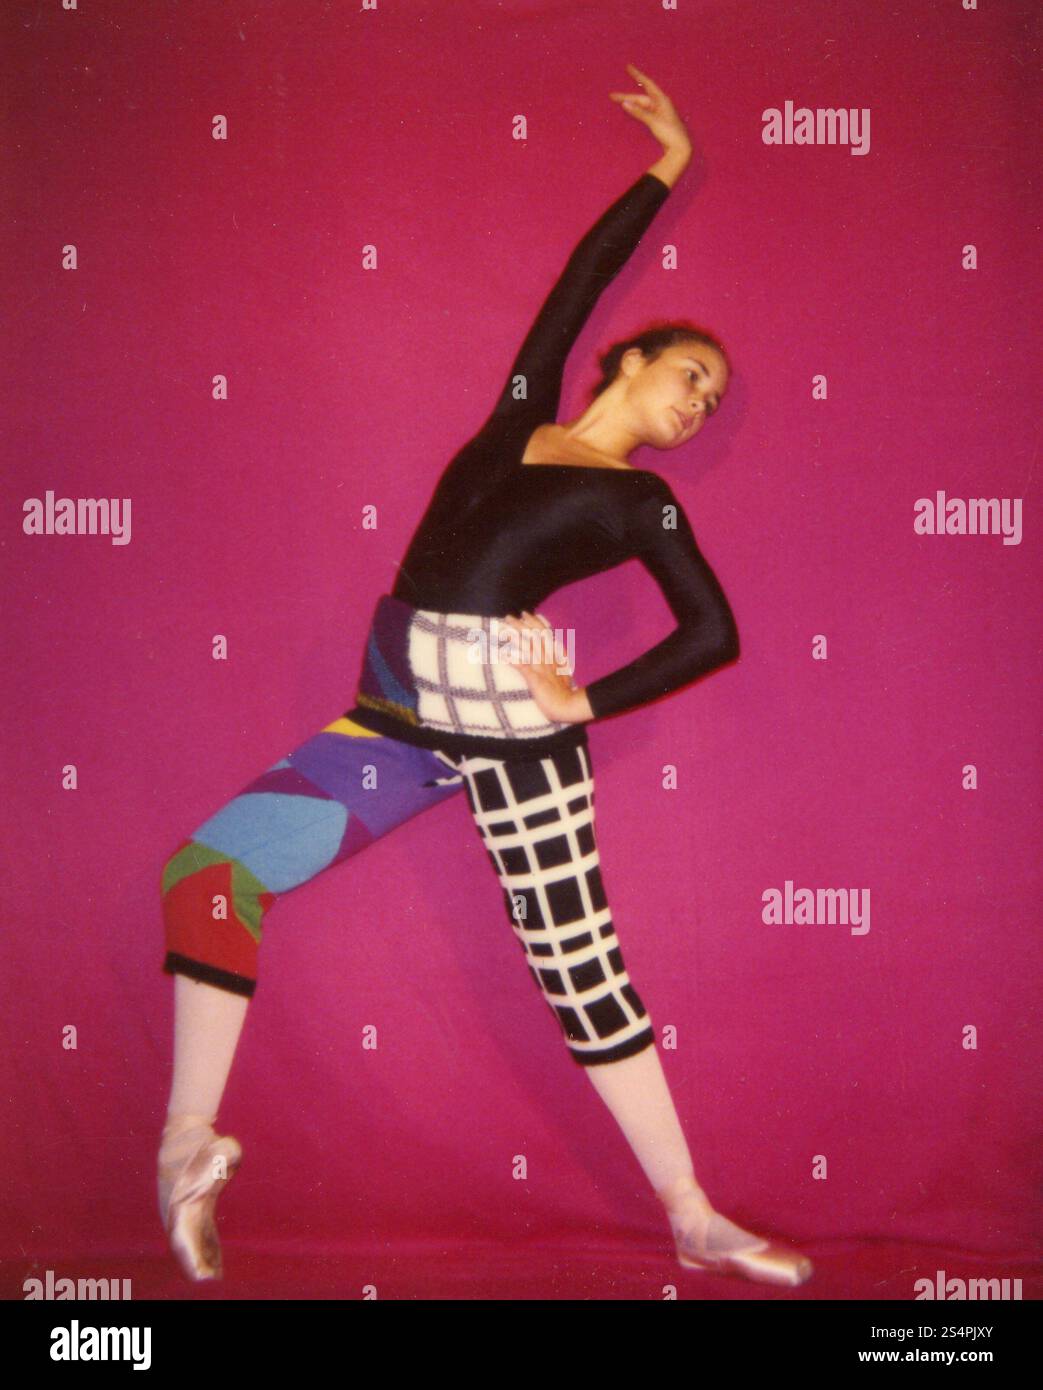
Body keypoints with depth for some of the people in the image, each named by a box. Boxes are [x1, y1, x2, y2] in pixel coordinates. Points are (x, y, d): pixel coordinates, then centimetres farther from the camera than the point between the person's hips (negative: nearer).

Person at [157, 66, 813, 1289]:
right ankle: (190, 1144, 6)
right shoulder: (524, 408, 14)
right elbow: (583, 271, 20)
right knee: (209, 866, -7)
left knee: (581, 967, 0)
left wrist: (583, 703, -4)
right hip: (396, 719, 4)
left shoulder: (641, 502, 6)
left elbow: (714, 633, 1)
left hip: (512, 727, -3)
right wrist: (668, 165, 30)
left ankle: (694, 1220, 14)